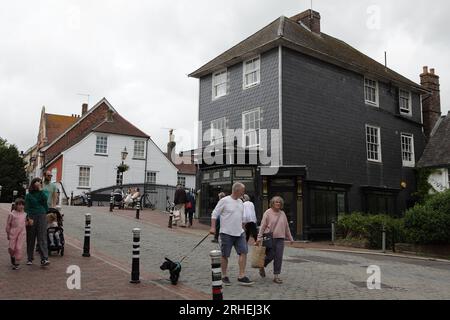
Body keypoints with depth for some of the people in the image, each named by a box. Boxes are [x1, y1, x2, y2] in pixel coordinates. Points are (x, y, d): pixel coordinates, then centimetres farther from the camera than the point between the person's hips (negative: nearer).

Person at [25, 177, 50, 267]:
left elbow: (45, 200, -12)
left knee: (42, 238, -7)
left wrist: (40, 189, -12)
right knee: (31, 239, 7)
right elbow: (26, 208, 0)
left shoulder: (42, 193, 9)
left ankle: (44, 259, -14)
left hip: (42, 217, 0)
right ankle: (30, 258, 21)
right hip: (32, 217, 0)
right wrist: (29, 217, -13)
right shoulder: (29, 195, 4)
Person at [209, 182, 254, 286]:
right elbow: (214, 214, -9)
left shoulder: (240, 202, 11)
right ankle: (224, 276, 19)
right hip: (226, 233, -6)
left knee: (243, 252, -2)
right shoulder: (224, 201, -10)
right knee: (225, 255, 5)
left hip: (239, 233, 6)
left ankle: (241, 276, 4)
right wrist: (213, 227, -15)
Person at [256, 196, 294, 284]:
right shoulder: (268, 213, -2)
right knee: (270, 256, 0)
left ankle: (276, 276, 9)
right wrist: (259, 238, -11)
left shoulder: (282, 214, 11)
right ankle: (262, 267, 30)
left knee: (279, 258, 0)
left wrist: (290, 238, 19)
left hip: (280, 238, 4)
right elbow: (262, 226, -5)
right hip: (269, 238, -4)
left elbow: (286, 227, 18)